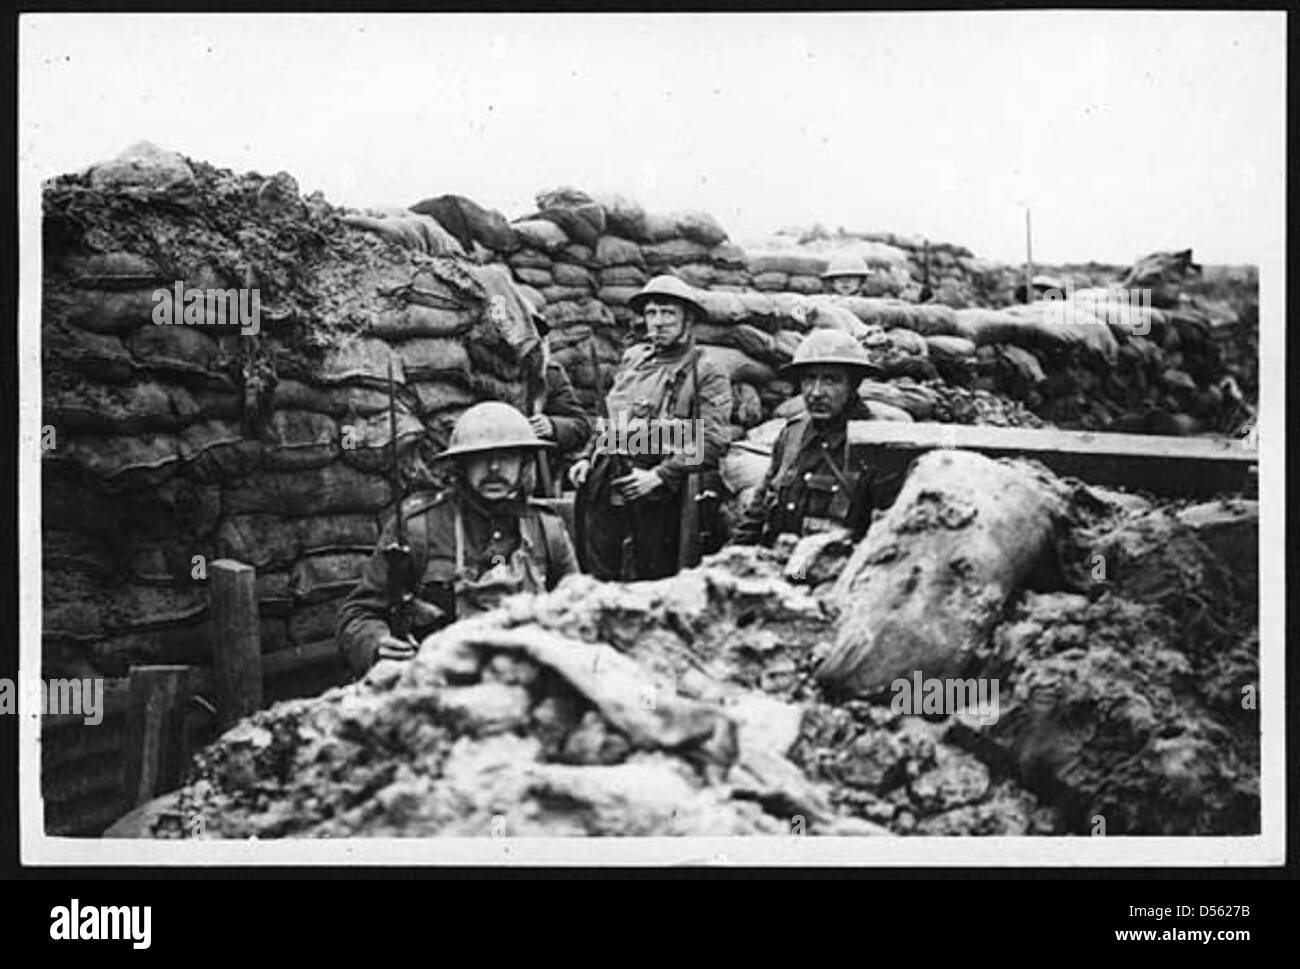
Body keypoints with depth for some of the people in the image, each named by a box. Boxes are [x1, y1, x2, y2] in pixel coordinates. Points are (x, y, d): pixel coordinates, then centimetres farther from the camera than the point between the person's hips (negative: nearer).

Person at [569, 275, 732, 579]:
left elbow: (711, 440, -12)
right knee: (599, 579, 6)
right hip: (605, 491, 5)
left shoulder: (706, 375, -1)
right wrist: (588, 457, 11)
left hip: (658, 494, -5)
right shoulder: (633, 359, 17)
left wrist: (659, 476, -19)